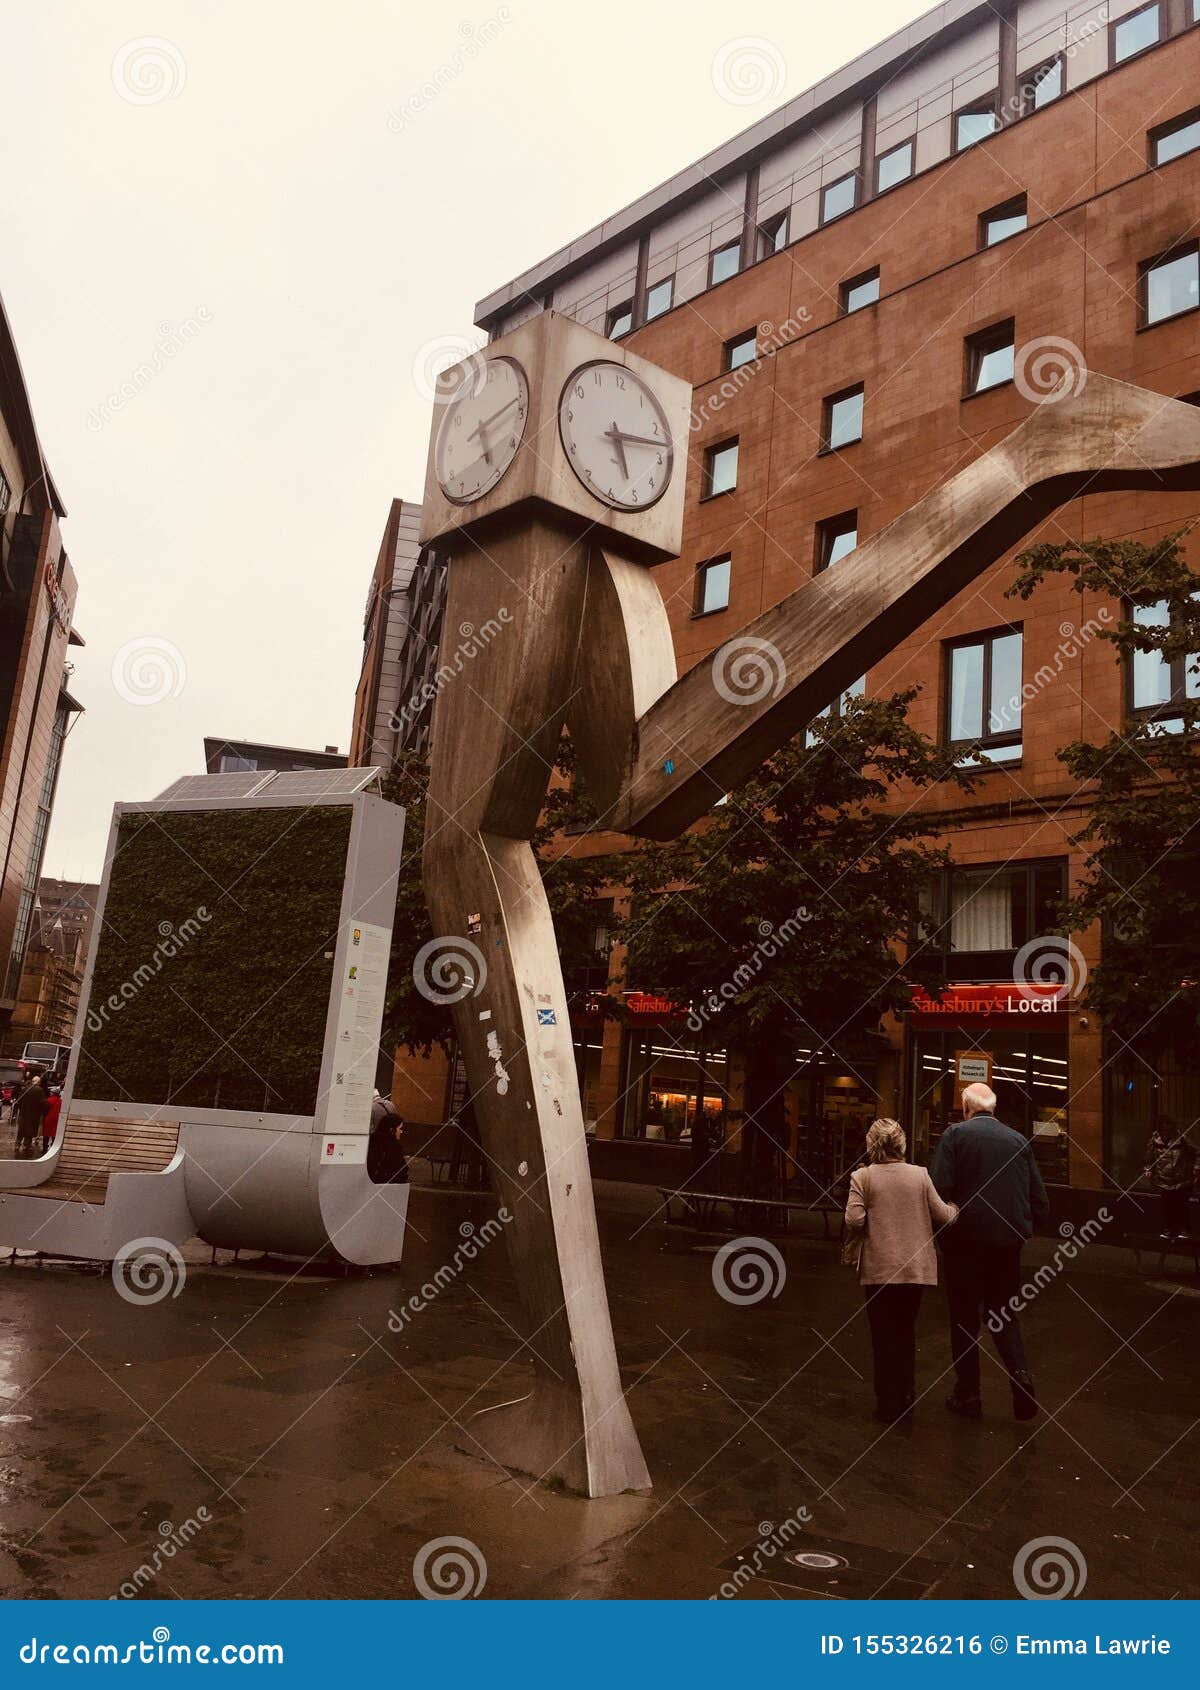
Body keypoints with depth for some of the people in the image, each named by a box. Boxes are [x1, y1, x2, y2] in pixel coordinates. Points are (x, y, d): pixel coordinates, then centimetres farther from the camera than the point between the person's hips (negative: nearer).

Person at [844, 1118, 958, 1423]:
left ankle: (888, 1402, 12)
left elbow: (854, 1221, -16)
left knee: (883, 1337, 9)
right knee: (906, 1333, 19)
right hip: (915, 1268, 3)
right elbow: (941, 1216, 2)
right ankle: (907, 1397, 24)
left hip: (879, 1269, -3)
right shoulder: (920, 1175, -2)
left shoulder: (862, 1177, -9)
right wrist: (955, 1208, 23)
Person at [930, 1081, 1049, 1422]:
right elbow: (1040, 1201, 5)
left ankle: (967, 1395, 15)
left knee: (965, 1317, 9)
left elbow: (939, 1189, -15)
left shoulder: (955, 1135, -6)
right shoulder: (1019, 1140, 6)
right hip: (1009, 1241, 3)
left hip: (966, 1240, -3)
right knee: (1004, 1313, 18)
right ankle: (1019, 1373, -3)